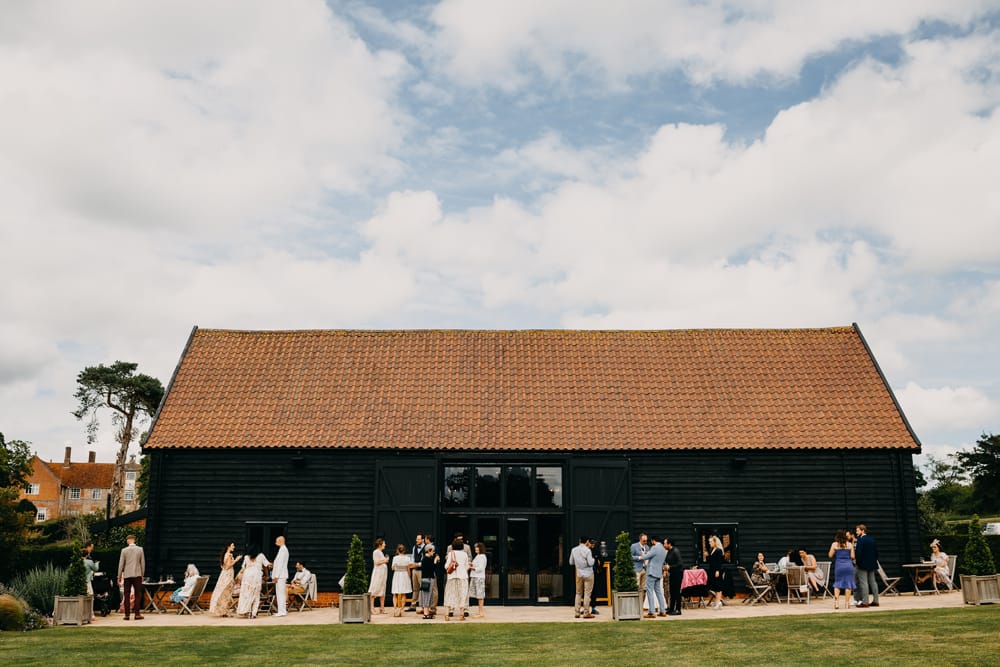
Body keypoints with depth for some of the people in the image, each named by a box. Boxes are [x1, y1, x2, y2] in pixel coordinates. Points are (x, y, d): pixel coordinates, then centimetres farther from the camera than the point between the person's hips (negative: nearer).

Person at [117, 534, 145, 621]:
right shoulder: (140, 549, 1)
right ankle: (137, 614, 0)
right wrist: (142, 574, 14)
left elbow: (121, 564, 0)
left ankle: (127, 614, 5)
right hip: (137, 575, 0)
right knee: (138, 595, 5)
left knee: (127, 595, 6)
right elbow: (143, 563, 4)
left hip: (127, 575, 0)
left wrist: (119, 577, 7)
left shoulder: (124, 550, -1)